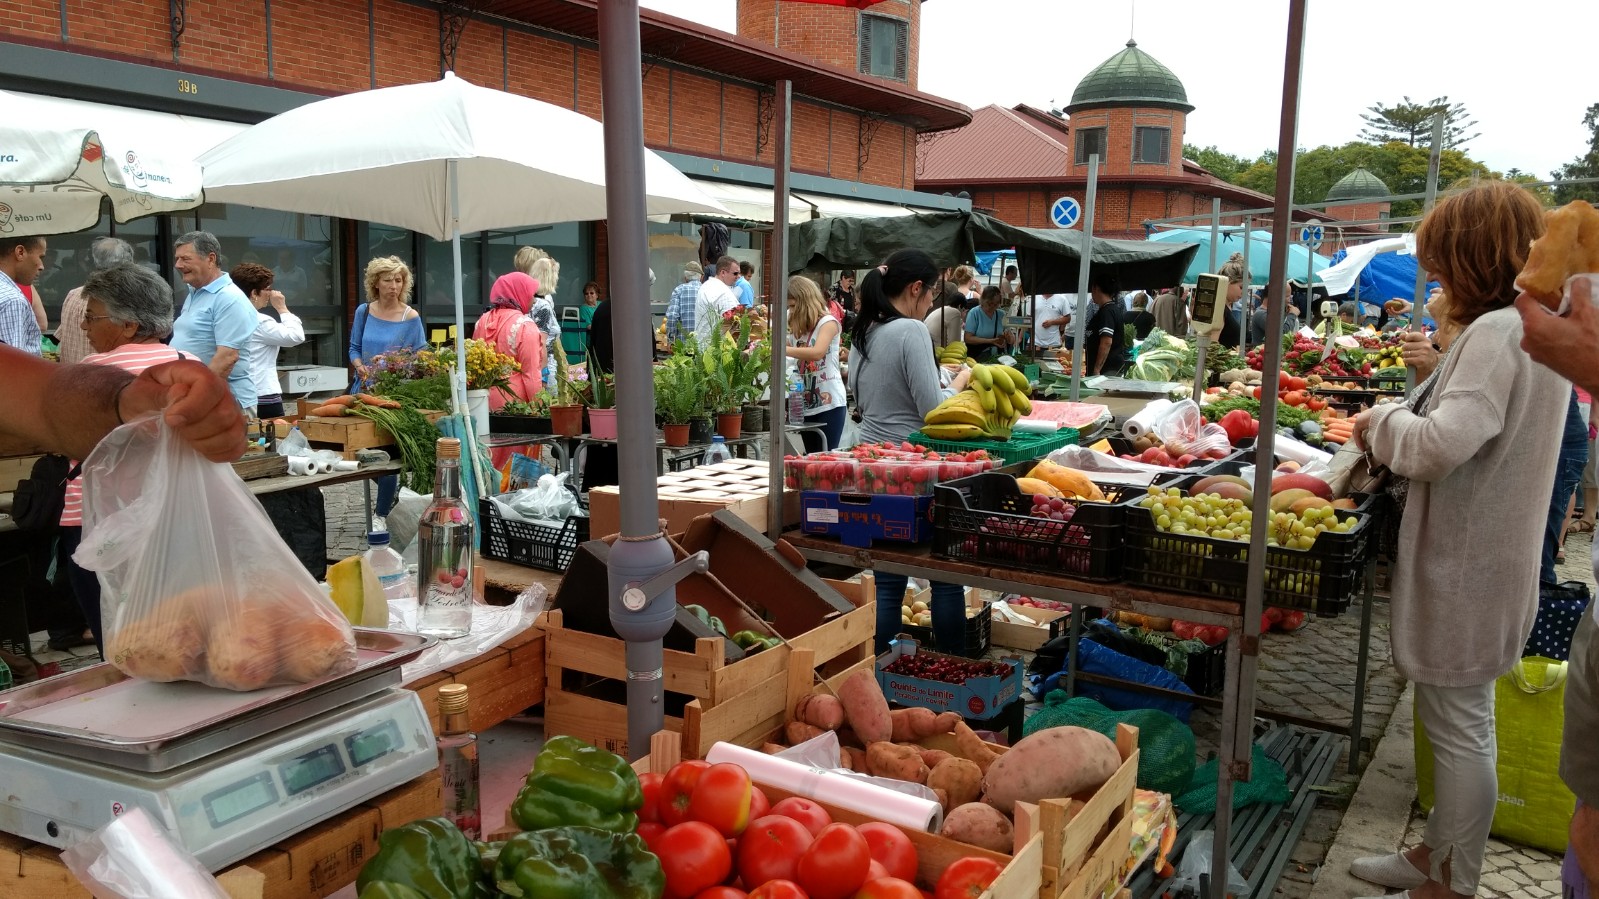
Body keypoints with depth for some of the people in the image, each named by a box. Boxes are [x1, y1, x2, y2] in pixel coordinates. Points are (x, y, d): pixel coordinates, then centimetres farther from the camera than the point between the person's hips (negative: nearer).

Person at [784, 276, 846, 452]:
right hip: (806, 406, 7)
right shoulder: (797, 330, 17)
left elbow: (817, 353, -24)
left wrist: (781, 349, -28)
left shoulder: (828, 323, -5)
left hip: (829, 404, -7)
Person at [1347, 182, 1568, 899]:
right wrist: (1396, 425, 6)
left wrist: (1383, 424, -13)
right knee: (1459, 720, 20)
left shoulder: (1496, 332, -22)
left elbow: (1441, 446, -32)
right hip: (1487, 559, 10)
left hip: (1465, 567, -10)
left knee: (1460, 727, 3)